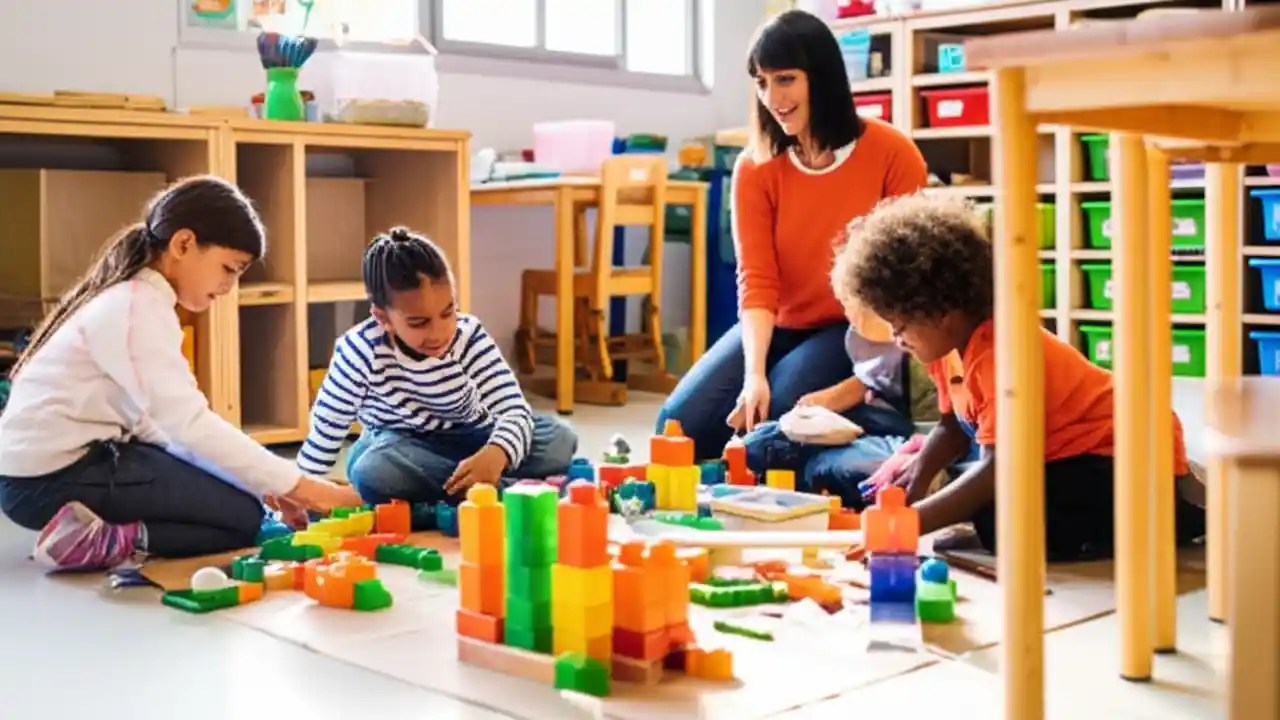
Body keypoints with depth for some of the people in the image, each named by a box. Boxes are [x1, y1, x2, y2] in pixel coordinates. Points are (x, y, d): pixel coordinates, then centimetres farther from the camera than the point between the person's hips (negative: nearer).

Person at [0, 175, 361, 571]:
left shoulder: (132, 298, 14)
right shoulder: (138, 307, -17)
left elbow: (165, 420, 8)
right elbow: (189, 423, -24)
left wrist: (268, 481, -1)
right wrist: (299, 485, -22)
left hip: (57, 462, 10)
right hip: (51, 477, -10)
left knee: (241, 492, 12)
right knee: (242, 514, -7)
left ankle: (99, 529, 2)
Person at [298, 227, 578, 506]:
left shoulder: (470, 336, -20)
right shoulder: (361, 352, -23)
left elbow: (515, 409, -27)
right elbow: (326, 429, -11)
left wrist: (497, 454, -50)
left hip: (471, 440, 1)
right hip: (398, 447, -1)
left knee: (559, 439, -21)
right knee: (372, 472, -39)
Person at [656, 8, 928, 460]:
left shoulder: (892, 153, -11)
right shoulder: (755, 167, -5)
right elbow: (756, 280, -12)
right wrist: (754, 372, -28)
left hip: (856, 332, -3)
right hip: (778, 325, 3)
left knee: (768, 426, -27)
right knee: (680, 425, -15)